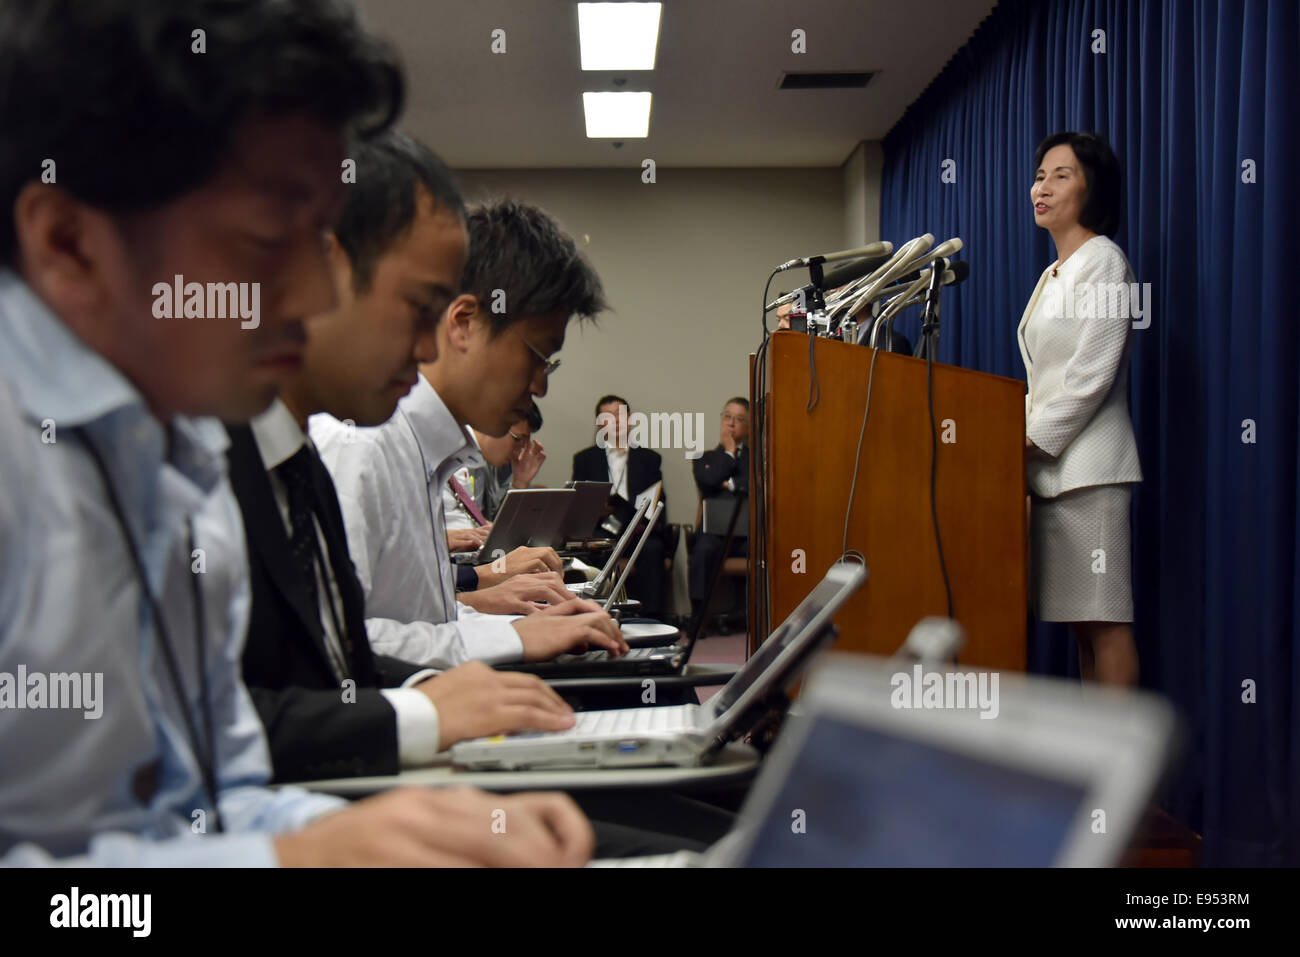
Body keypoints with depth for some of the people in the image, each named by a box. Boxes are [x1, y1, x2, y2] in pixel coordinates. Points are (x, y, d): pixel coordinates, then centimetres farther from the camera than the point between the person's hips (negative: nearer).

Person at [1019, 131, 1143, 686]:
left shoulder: (1102, 261, -5)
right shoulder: (1053, 274, 22)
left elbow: (1090, 376, -14)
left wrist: (1030, 442, -13)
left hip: (1086, 465, -9)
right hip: (1051, 468, 9)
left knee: (1104, 620, -8)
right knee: (1078, 621, 7)